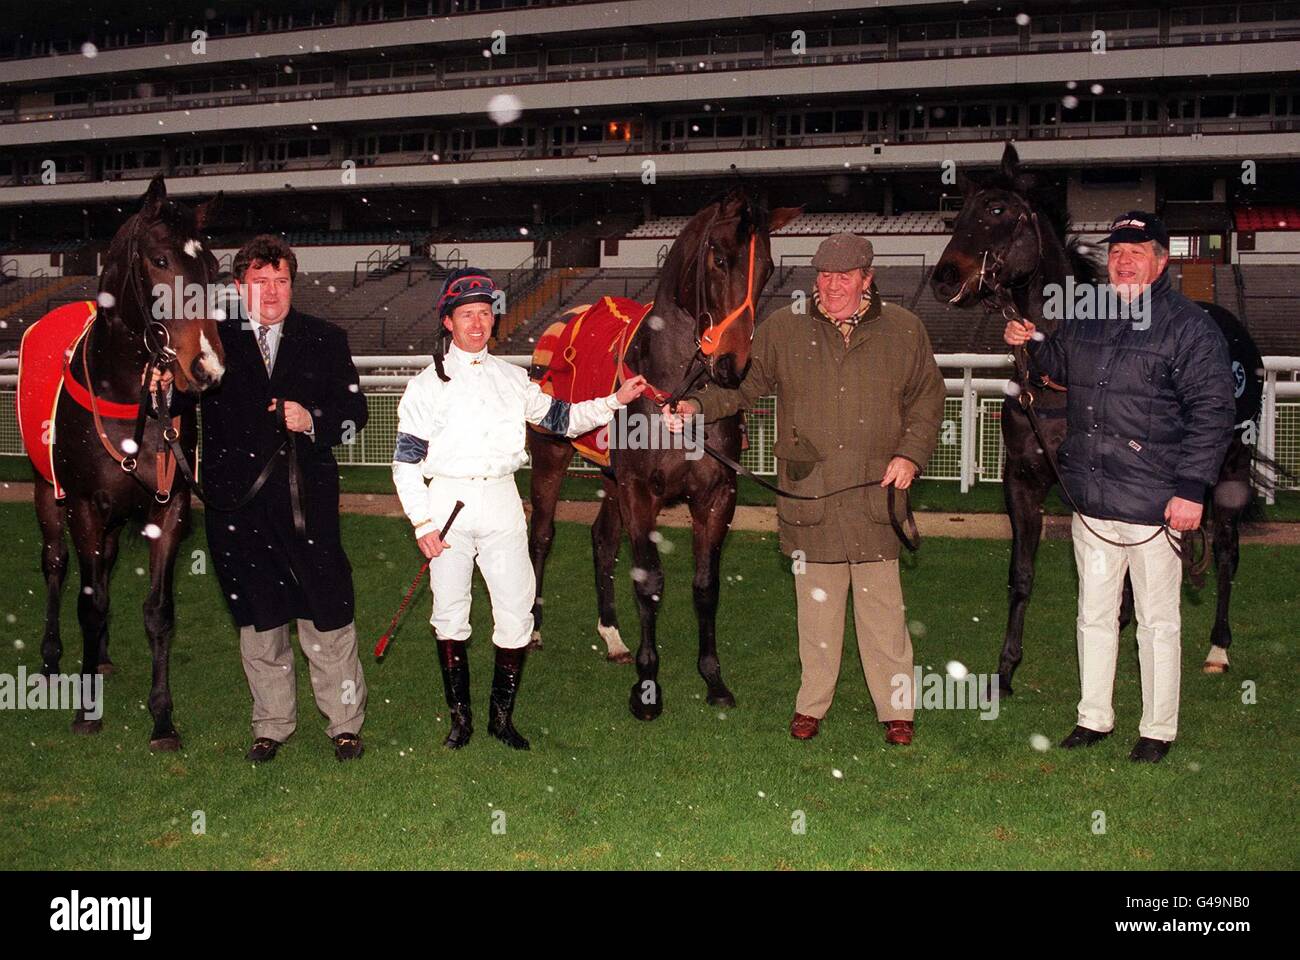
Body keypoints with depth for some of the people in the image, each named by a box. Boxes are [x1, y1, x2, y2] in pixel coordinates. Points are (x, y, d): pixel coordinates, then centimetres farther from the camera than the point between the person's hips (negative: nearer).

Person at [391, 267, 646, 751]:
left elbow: (560, 418, 16)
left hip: (501, 501, 3)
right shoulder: (429, 383, 1)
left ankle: (502, 716, 12)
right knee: (450, 614, 2)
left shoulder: (511, 377, 12)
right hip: (448, 500, -2)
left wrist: (615, 401, 5)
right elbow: (405, 459, -1)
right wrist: (422, 523, -8)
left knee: (516, 610, -2)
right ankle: (460, 717, 15)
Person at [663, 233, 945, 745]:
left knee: (882, 609, 4)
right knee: (815, 607, 10)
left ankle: (896, 709, 18)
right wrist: (696, 405, -8)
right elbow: (743, 384, 8)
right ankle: (811, 705, 24)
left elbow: (928, 398, 12)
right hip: (809, 497, 1)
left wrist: (911, 453, -1)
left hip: (876, 497, 0)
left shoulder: (904, 330, 4)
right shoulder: (782, 328, 4)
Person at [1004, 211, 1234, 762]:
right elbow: (1061, 366, 31)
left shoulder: (1190, 328, -8)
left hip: (1153, 508, -6)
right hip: (1092, 503, 6)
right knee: (1094, 614, 15)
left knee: (1157, 621, 6)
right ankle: (1093, 717, 28)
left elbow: (1211, 413, -11)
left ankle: (1158, 729, 18)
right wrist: (1032, 343, 10)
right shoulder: (1087, 320, 10)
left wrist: (1191, 489, -16)